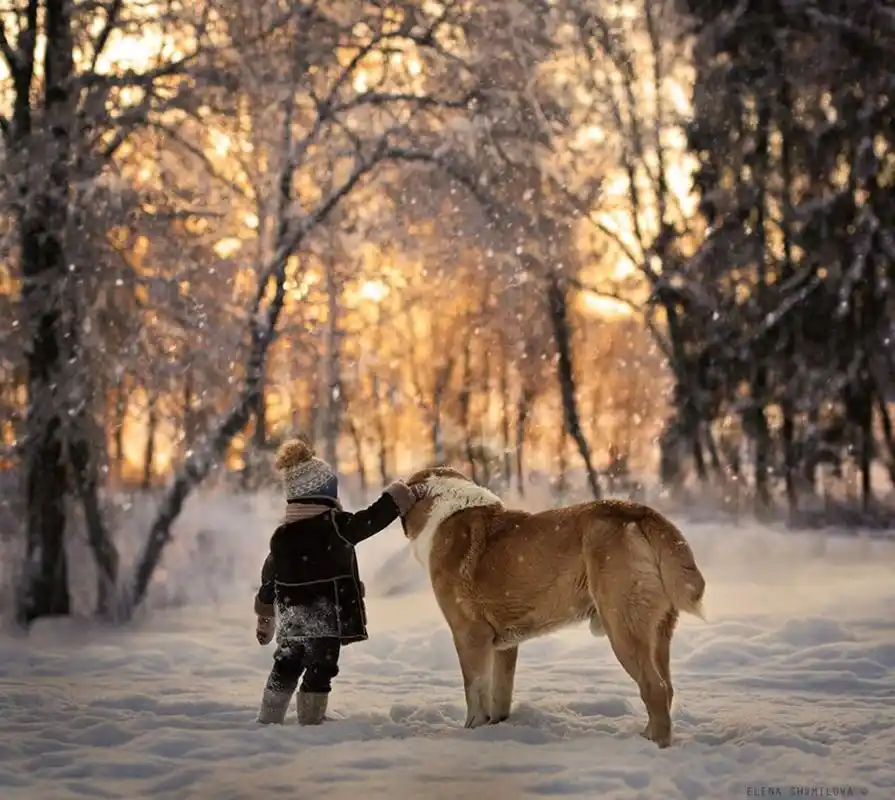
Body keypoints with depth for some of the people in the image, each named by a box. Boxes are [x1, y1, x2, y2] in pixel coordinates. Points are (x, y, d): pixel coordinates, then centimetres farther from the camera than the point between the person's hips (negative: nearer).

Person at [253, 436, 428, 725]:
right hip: (328, 617, -6)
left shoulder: (281, 535, 6)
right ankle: (311, 722, -1)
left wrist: (265, 617, 24)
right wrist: (405, 496, -6)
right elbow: (372, 519, -15)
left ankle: (268, 720, 21)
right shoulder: (334, 525, -13)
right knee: (320, 670, 0)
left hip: (291, 619, 6)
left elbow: (268, 579, 12)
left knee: (286, 666, 18)